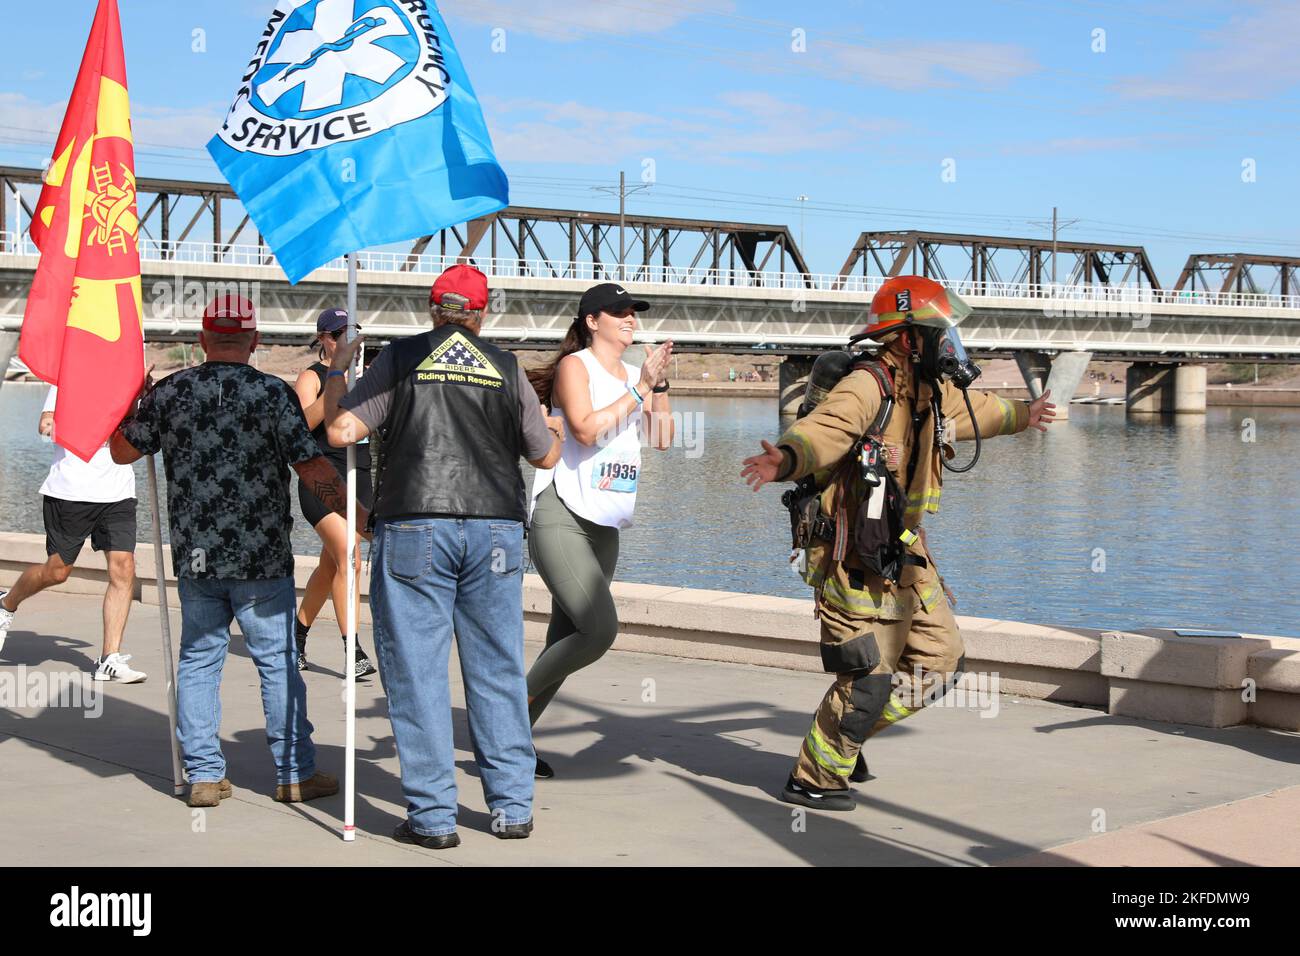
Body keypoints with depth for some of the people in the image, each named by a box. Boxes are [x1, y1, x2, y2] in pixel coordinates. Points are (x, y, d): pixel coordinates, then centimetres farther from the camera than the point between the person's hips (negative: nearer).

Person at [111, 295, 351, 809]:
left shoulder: (169, 392, -1)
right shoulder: (273, 393, -9)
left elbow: (122, 451, 10)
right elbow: (313, 468, -12)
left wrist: (131, 400, 27)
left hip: (194, 556, 3)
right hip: (262, 558, -2)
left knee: (198, 660, 12)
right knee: (278, 661, 6)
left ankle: (204, 775, 12)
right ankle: (295, 774, 13)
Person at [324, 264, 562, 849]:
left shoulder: (399, 360, 2)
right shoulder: (506, 367, 9)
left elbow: (341, 431, -5)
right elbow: (544, 456, 16)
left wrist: (336, 371, 13)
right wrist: (556, 431, 39)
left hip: (415, 528, -2)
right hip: (495, 529, 2)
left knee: (417, 673, 2)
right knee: (498, 670, 10)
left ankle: (433, 816, 2)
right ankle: (512, 807, 14)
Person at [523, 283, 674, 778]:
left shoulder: (632, 375, 14)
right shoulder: (575, 366, -5)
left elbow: (662, 438, 9)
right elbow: (586, 428, -20)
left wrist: (659, 384, 0)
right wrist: (638, 390, -14)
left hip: (605, 528, 8)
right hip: (561, 518, -8)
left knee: (565, 639, 7)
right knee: (599, 629, -21)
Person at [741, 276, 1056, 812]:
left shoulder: (931, 393, 9)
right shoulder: (868, 388, -21)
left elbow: (971, 409, 32)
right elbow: (822, 431, -39)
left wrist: (1021, 416, 50)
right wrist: (785, 459, -61)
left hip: (902, 555, 10)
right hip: (856, 560, -10)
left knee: (940, 659, 14)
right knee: (868, 680, -5)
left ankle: (841, 737, 27)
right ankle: (812, 780, 13)